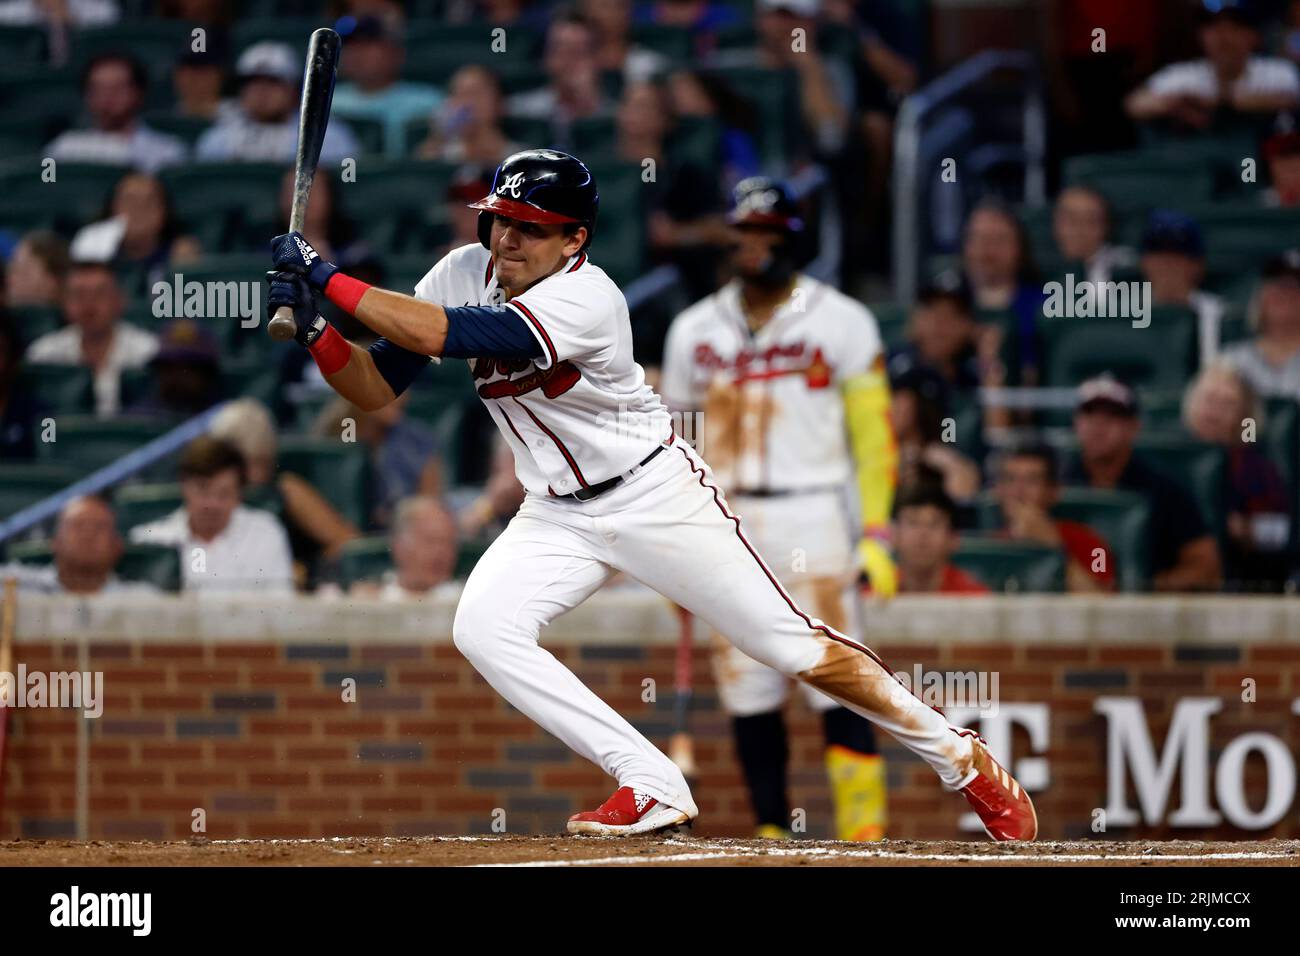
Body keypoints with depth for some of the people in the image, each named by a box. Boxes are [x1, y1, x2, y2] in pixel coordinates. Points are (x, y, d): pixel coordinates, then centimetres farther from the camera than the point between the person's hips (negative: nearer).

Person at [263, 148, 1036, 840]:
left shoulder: (585, 298, -28)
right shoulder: (465, 274, -5)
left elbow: (440, 335, -38)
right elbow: (377, 388, -3)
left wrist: (330, 279, -34)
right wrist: (313, 327, -20)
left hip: (656, 494, -7)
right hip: (559, 518, 7)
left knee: (794, 647, -5)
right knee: (482, 629, -17)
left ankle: (961, 759, 15)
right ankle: (654, 790, -13)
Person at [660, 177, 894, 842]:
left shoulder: (841, 322, 1)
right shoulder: (695, 331, 12)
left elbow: (873, 432, 0)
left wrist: (876, 534, -8)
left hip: (811, 518, -4)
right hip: (723, 528, 4)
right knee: (746, 691, 3)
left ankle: (864, 834, -13)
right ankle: (771, 838, 10)